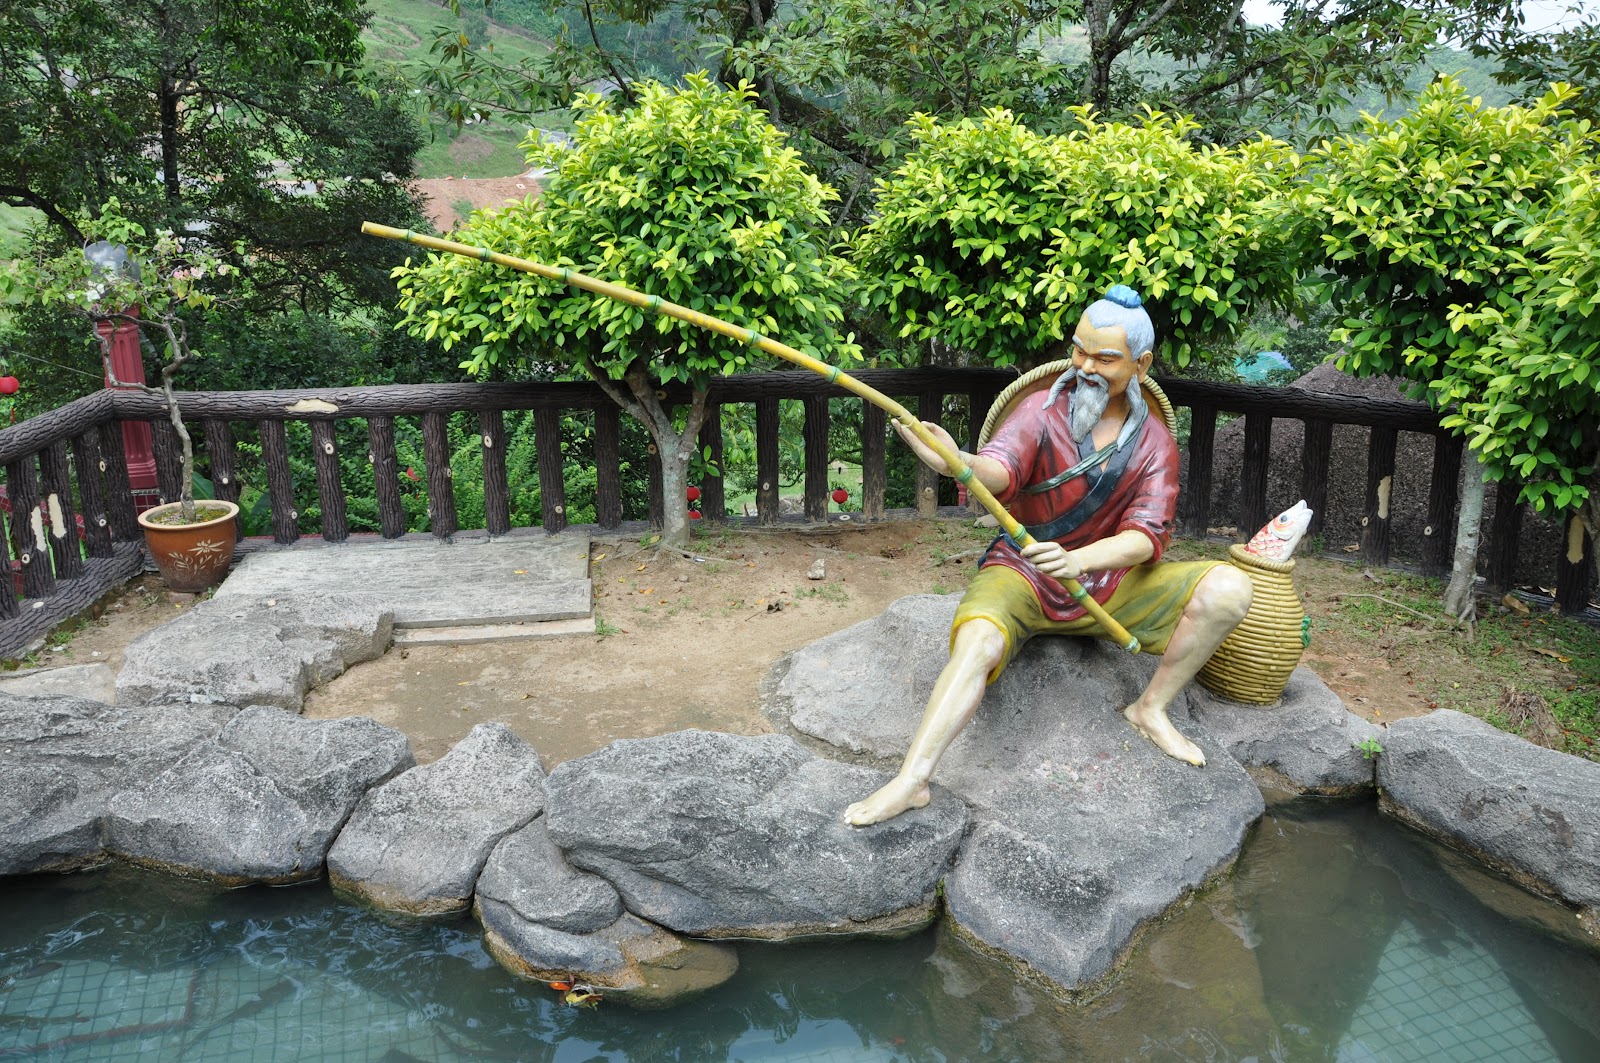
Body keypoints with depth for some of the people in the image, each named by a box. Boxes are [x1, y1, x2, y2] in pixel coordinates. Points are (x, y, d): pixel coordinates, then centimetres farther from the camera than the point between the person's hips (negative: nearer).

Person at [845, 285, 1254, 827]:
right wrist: (957, 462, -50)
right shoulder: (1043, 410, -4)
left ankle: (1150, 709, -1)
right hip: (1022, 573, -2)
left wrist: (1077, 559, -33)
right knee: (978, 640, -33)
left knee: (1227, 589, -16)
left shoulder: (1154, 442, 2)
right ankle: (911, 780, -33)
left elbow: (1147, 535, -12)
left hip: (1109, 583, 3)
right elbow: (1001, 470, -25)